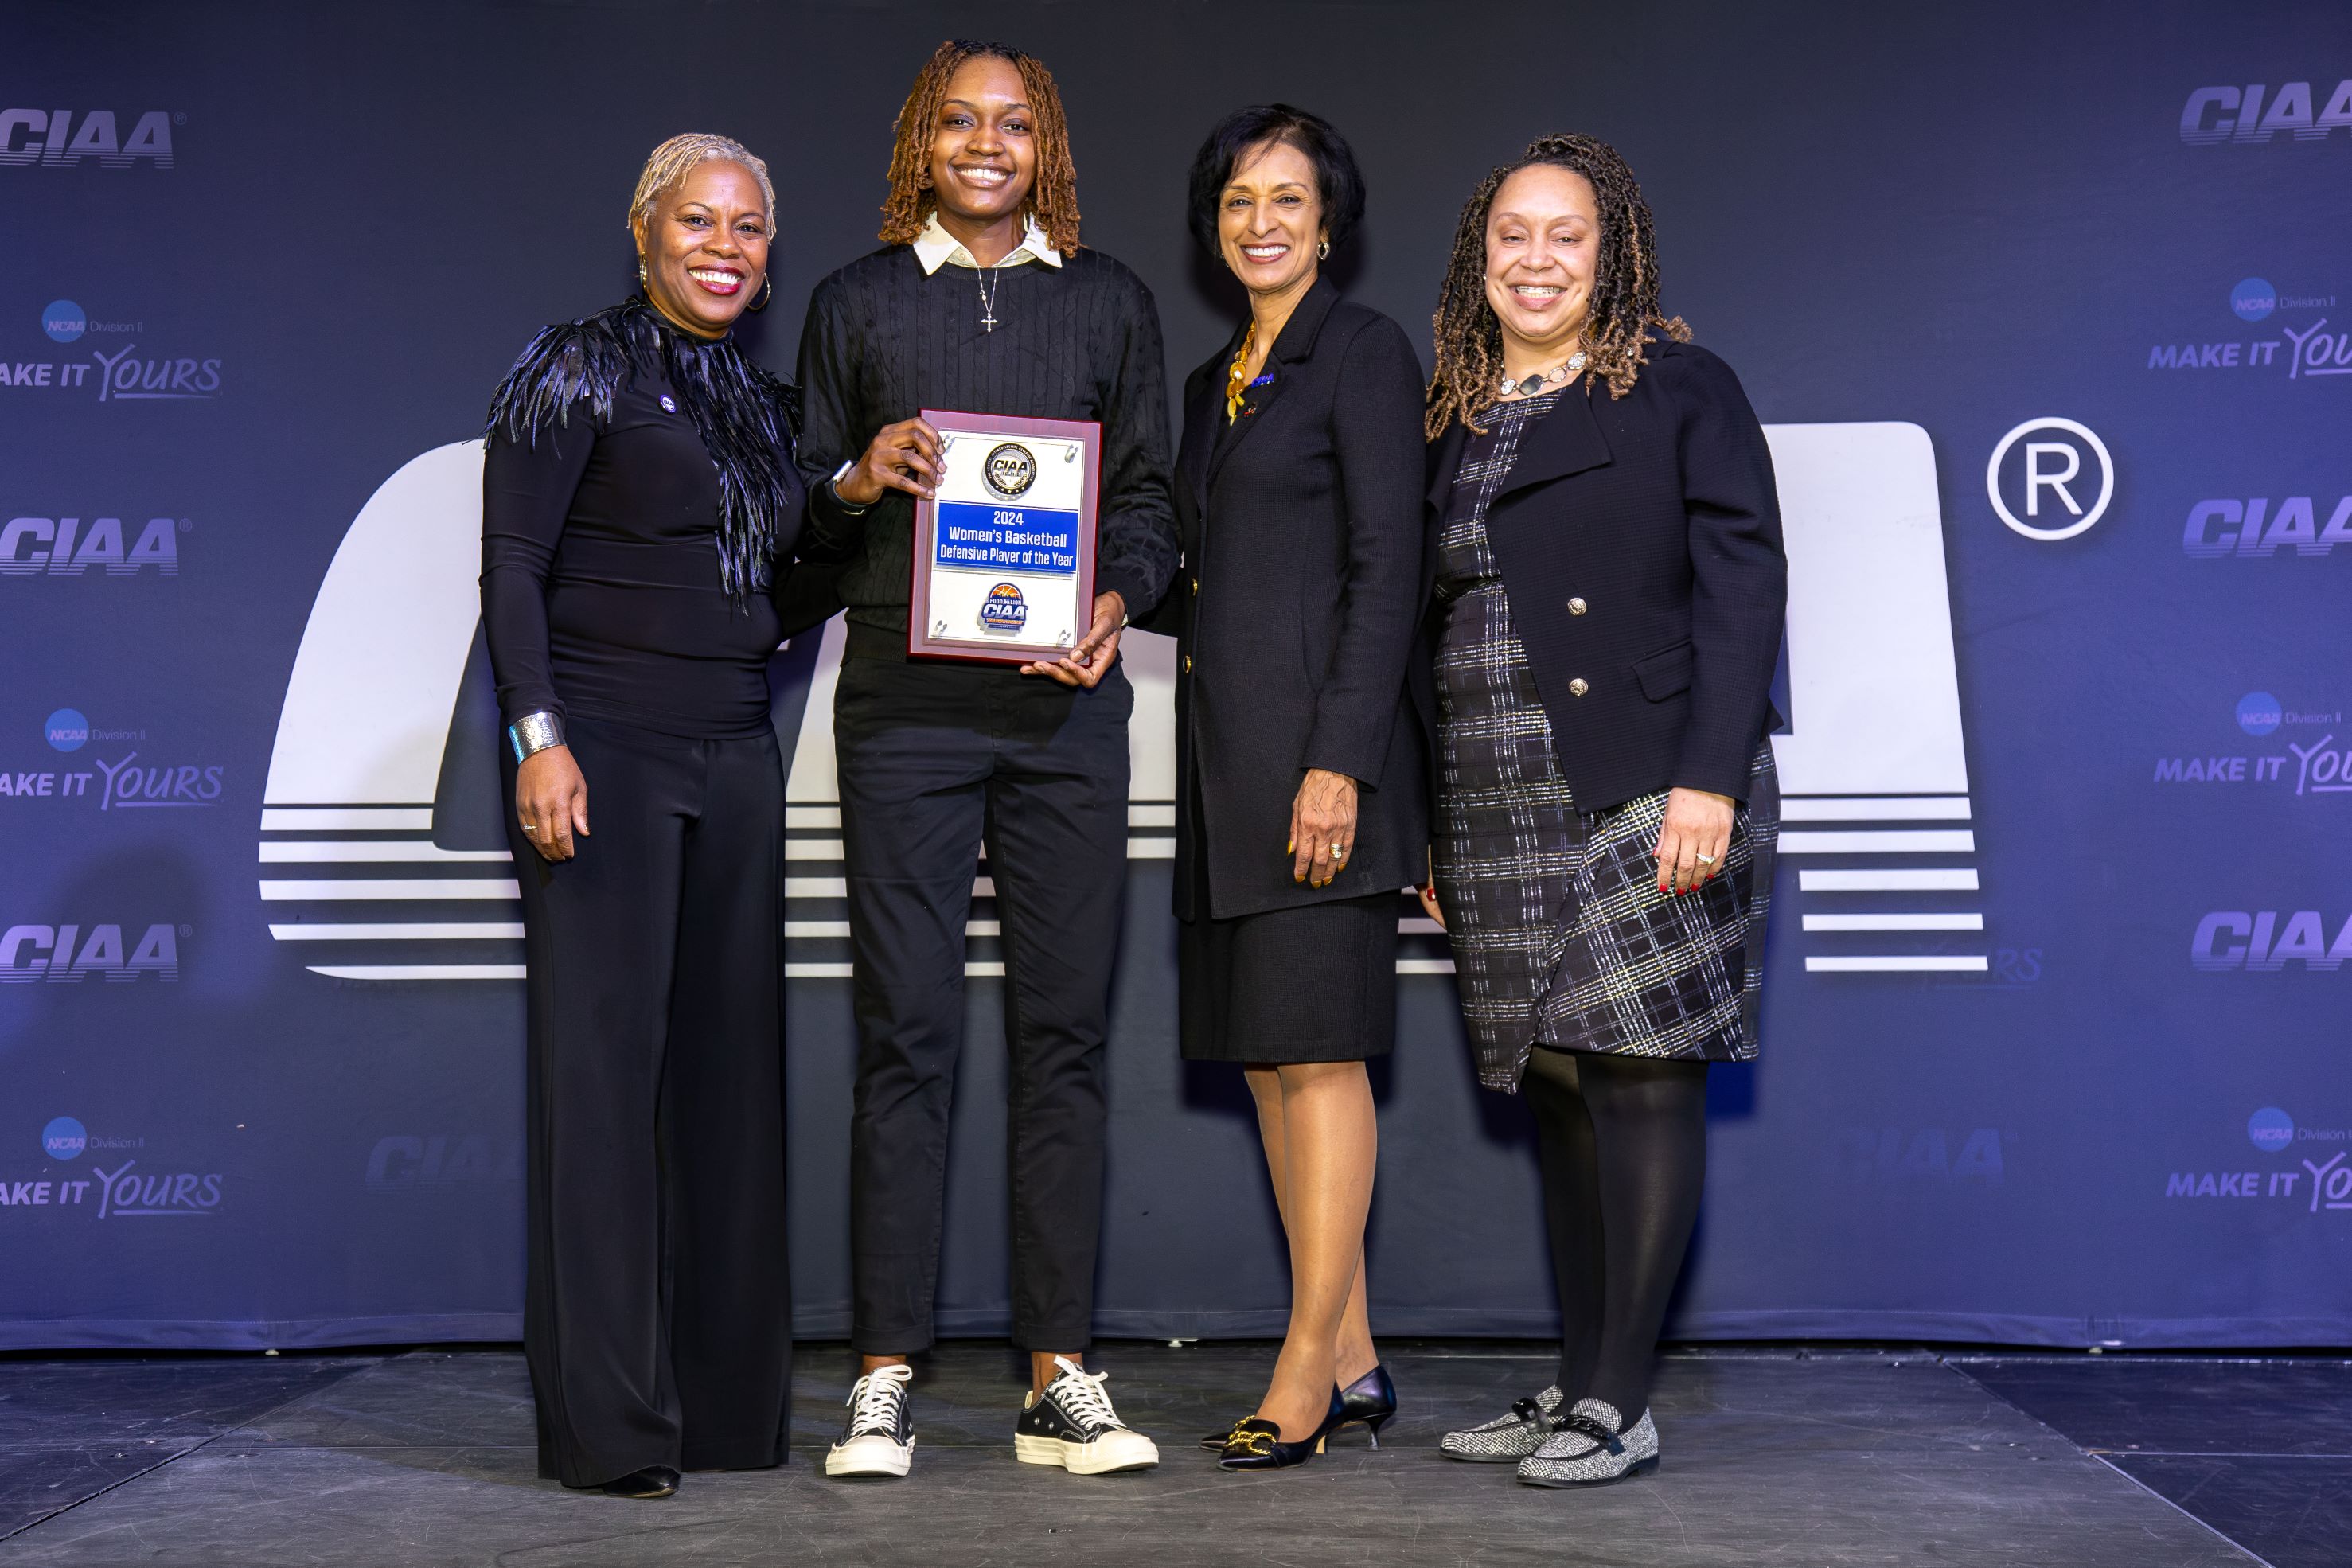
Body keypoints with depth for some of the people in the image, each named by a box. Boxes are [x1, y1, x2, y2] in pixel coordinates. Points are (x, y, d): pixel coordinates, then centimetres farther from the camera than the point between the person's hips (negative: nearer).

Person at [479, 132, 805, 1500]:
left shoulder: (765, 402, 18)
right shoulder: (580, 368, 0)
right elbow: (511, 565, -8)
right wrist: (539, 736, -17)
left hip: (736, 757, 6)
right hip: (604, 744, -6)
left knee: (730, 1059, 6)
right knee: (605, 1056, -7)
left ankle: (732, 1401, 14)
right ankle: (608, 1422, -2)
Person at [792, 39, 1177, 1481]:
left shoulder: (1110, 302, 14)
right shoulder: (857, 303, 12)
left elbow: (1149, 494, 13)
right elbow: (803, 514, 13)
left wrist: (1118, 599, -6)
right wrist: (860, 481, -8)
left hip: (1067, 706, 1)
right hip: (905, 703, -1)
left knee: (1067, 1031, 2)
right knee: (907, 1032, -2)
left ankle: (1059, 1375, 9)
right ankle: (887, 1376, 5)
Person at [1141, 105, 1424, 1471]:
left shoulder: (1364, 350, -4)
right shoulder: (1214, 381, 20)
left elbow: (1388, 570, -12)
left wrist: (1340, 761, -19)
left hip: (1320, 743, -8)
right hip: (1230, 752, 9)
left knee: (1317, 1048, -7)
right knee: (1269, 1053, 8)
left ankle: (1307, 1370, 0)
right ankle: (1352, 1360, 16)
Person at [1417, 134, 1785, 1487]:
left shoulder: (1684, 390, 1)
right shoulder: (1454, 421, 17)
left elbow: (1741, 587, -6)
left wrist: (1711, 779, -16)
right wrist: (1431, 822, 13)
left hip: (1646, 799, -6)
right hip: (1502, 813, 6)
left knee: (1640, 1073, -6)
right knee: (1557, 1086, 9)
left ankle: (1620, 1403, 0)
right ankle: (1577, 1385, 17)